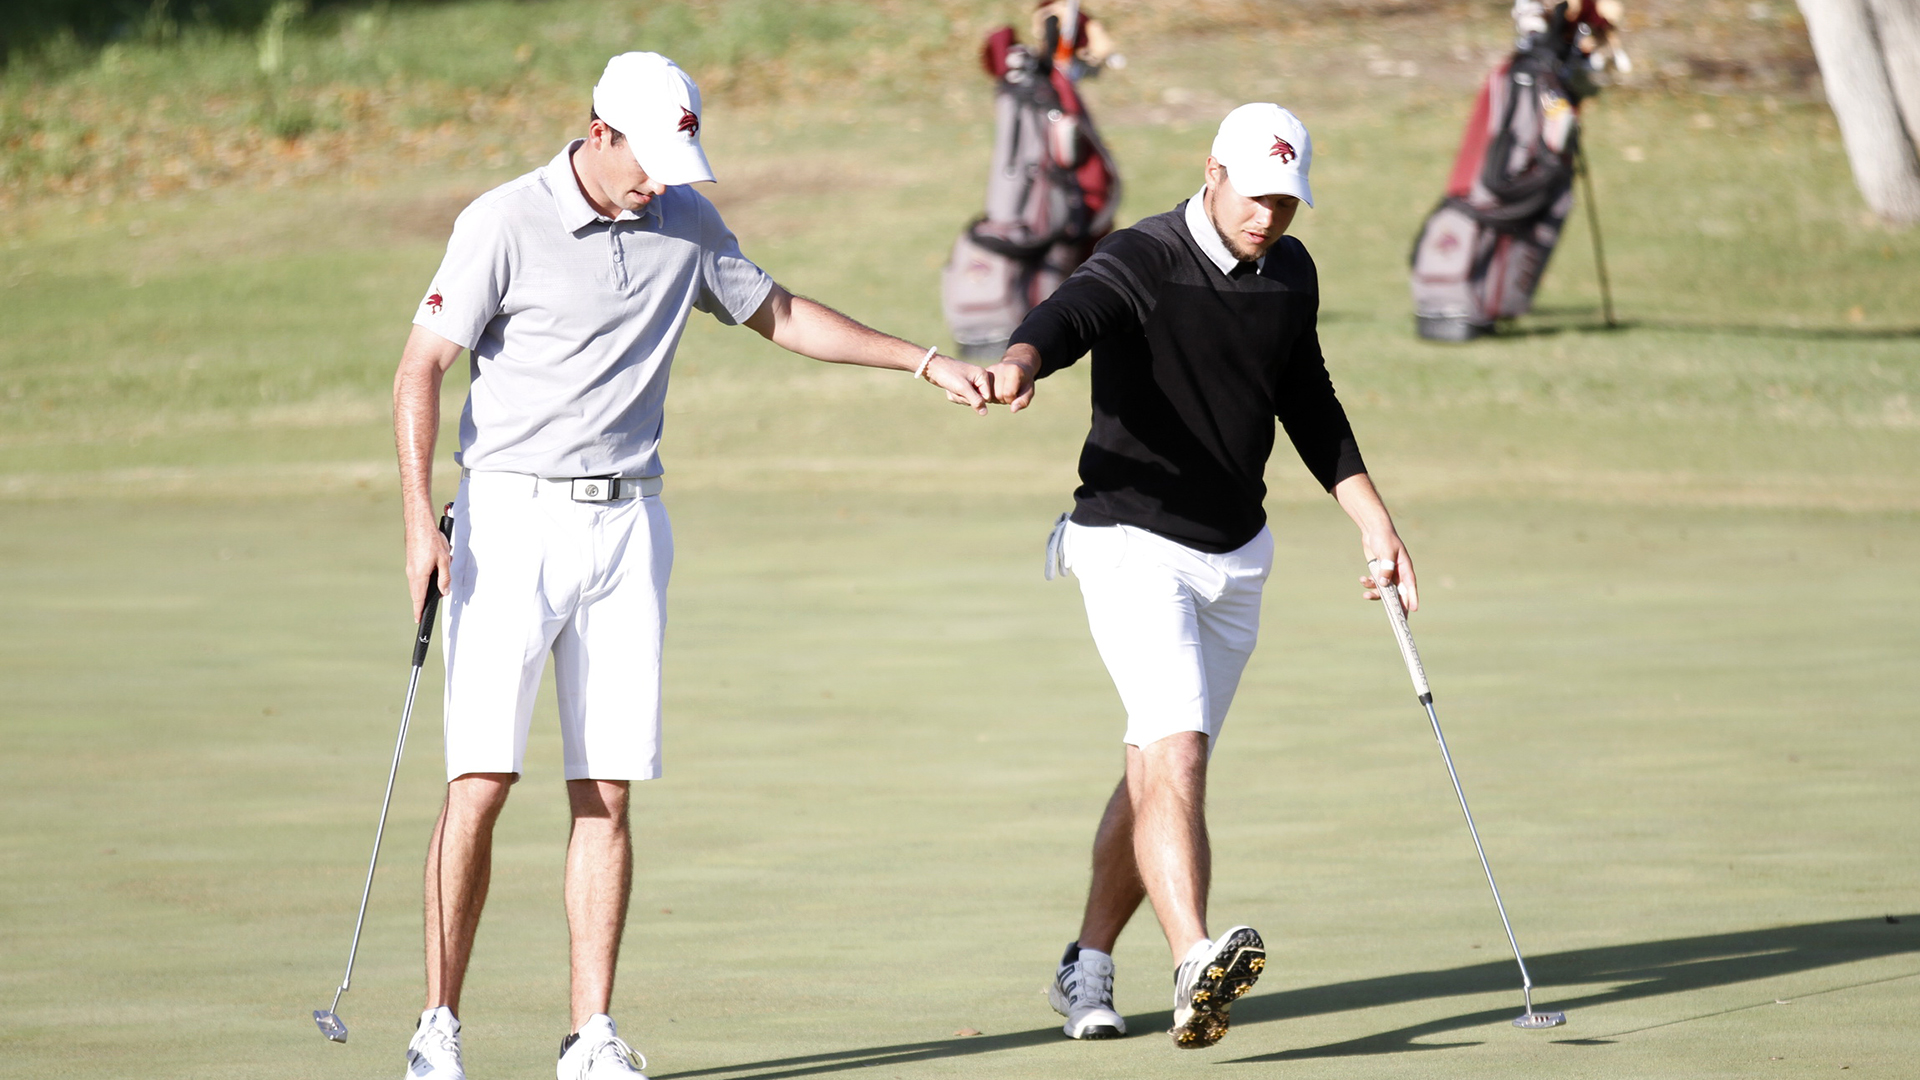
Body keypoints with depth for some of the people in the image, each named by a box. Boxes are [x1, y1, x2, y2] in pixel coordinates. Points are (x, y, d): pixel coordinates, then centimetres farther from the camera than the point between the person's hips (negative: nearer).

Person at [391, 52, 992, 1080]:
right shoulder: (504, 223, -8)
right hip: (511, 520, -4)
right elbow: (422, 368, -8)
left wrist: (927, 362, 18)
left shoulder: (688, 224, 8)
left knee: (607, 792, 0)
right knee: (480, 782, -11)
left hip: (626, 525, 4)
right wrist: (419, 518, -18)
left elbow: (778, 314, 22)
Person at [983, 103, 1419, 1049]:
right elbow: (1070, 313, -39)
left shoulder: (1292, 273, 5)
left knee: (1157, 772, 13)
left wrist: (1373, 520, 17)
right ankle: (1194, 964, -39)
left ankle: (1087, 967, 27)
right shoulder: (1141, 262, -17)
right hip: (1134, 545, -7)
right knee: (1176, 754, -24)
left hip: (1236, 557, 7)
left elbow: (1309, 405, 19)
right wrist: (1020, 362, -62)